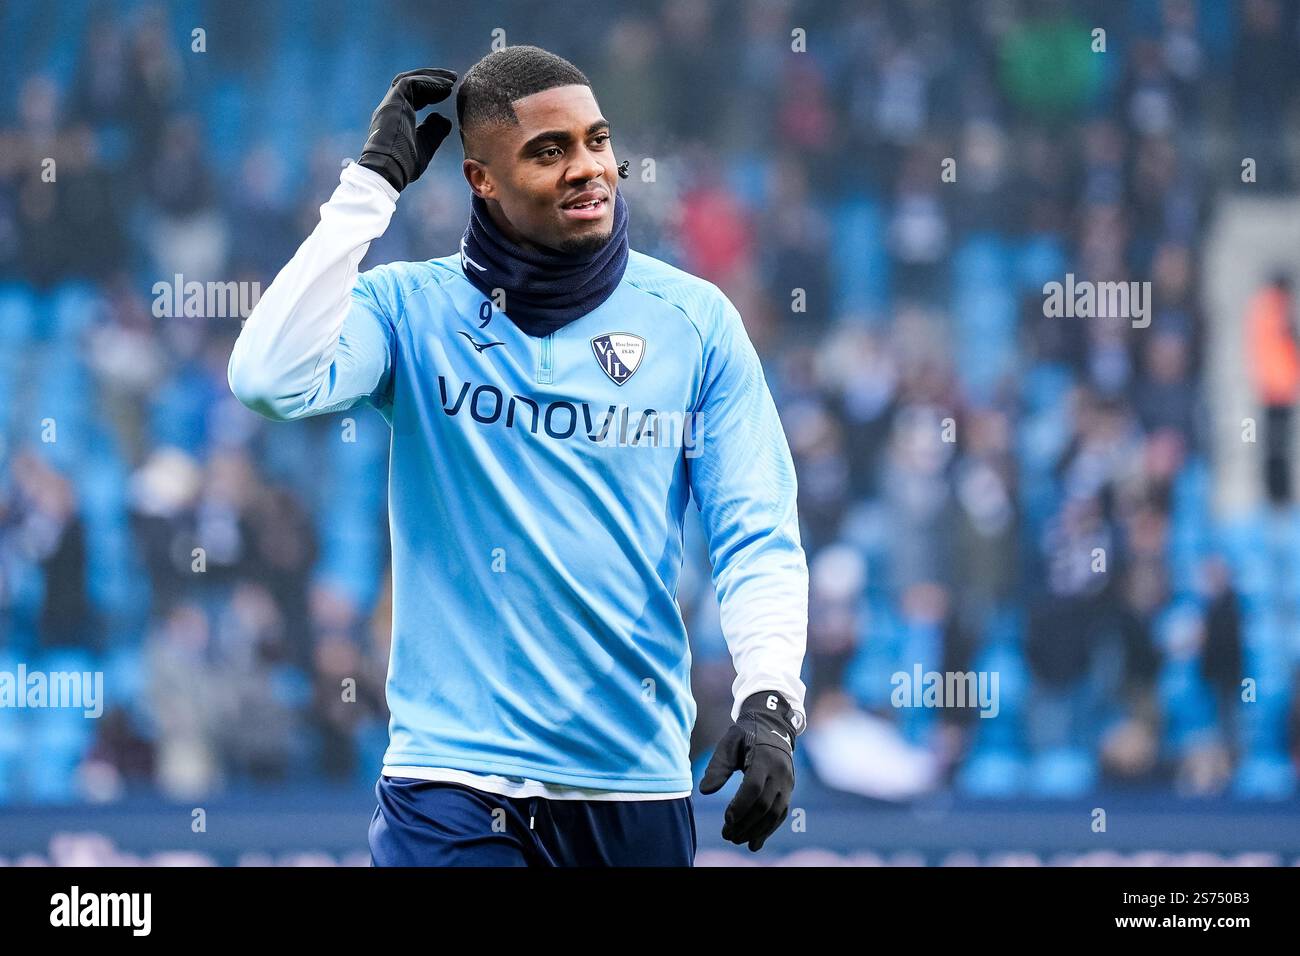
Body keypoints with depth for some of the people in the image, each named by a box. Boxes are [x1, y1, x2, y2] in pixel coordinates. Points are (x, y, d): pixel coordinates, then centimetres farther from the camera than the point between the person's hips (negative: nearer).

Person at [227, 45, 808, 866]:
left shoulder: (696, 319, 3)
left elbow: (758, 535, 0)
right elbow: (272, 381, -19)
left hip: (637, 786, 2)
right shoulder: (411, 307, 0)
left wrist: (768, 702, -16)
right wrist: (373, 182, -16)